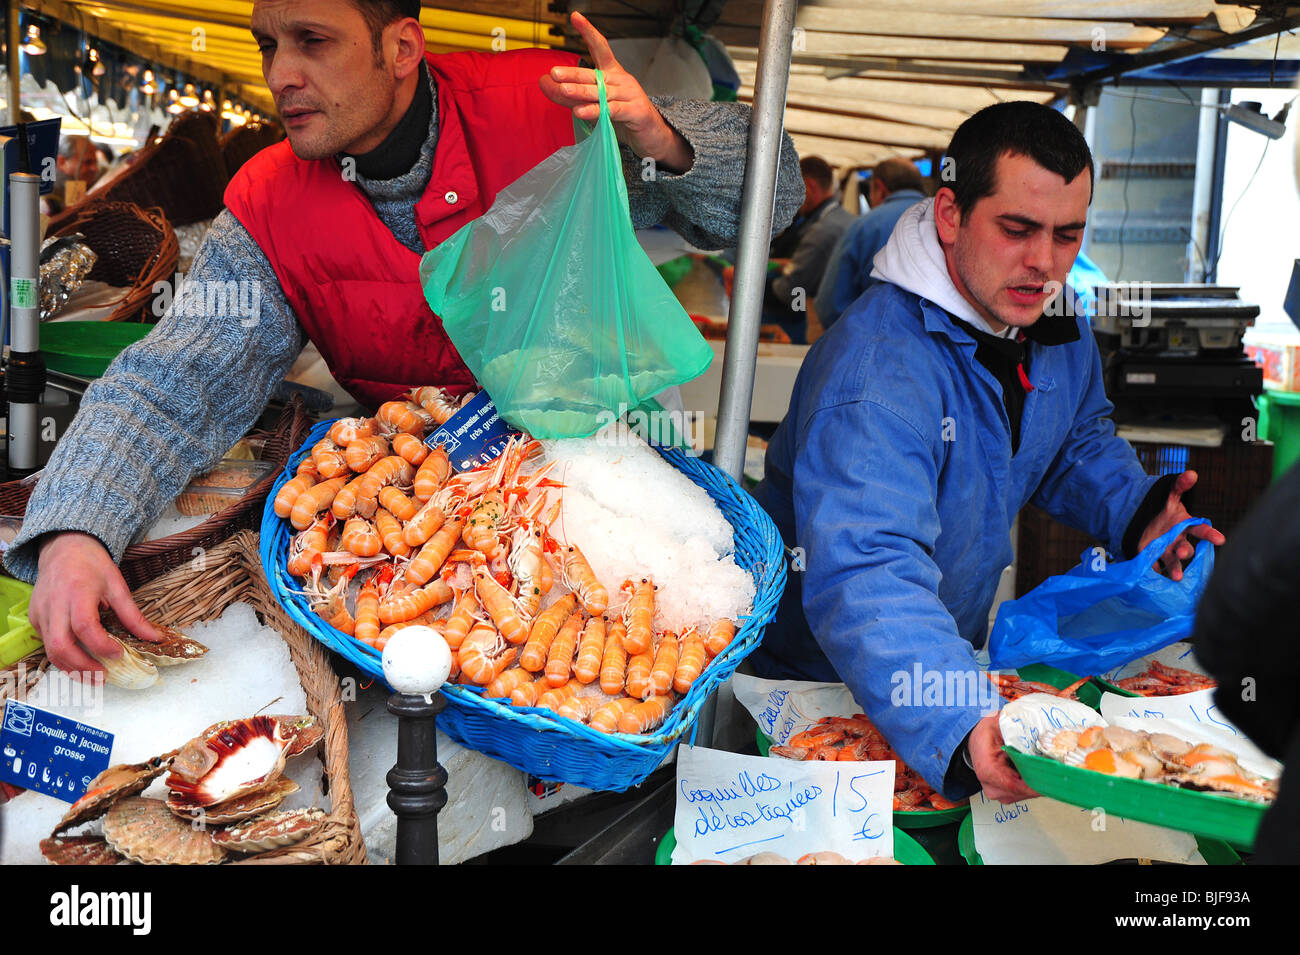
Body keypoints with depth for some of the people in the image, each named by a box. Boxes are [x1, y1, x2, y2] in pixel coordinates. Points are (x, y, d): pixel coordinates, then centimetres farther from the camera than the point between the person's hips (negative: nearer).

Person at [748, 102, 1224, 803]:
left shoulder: (1057, 325, -3)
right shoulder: (877, 368, -32)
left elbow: (1077, 443, 18)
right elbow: (863, 574, -43)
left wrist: (1135, 512, -3)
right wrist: (962, 732, -57)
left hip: (958, 656, 6)